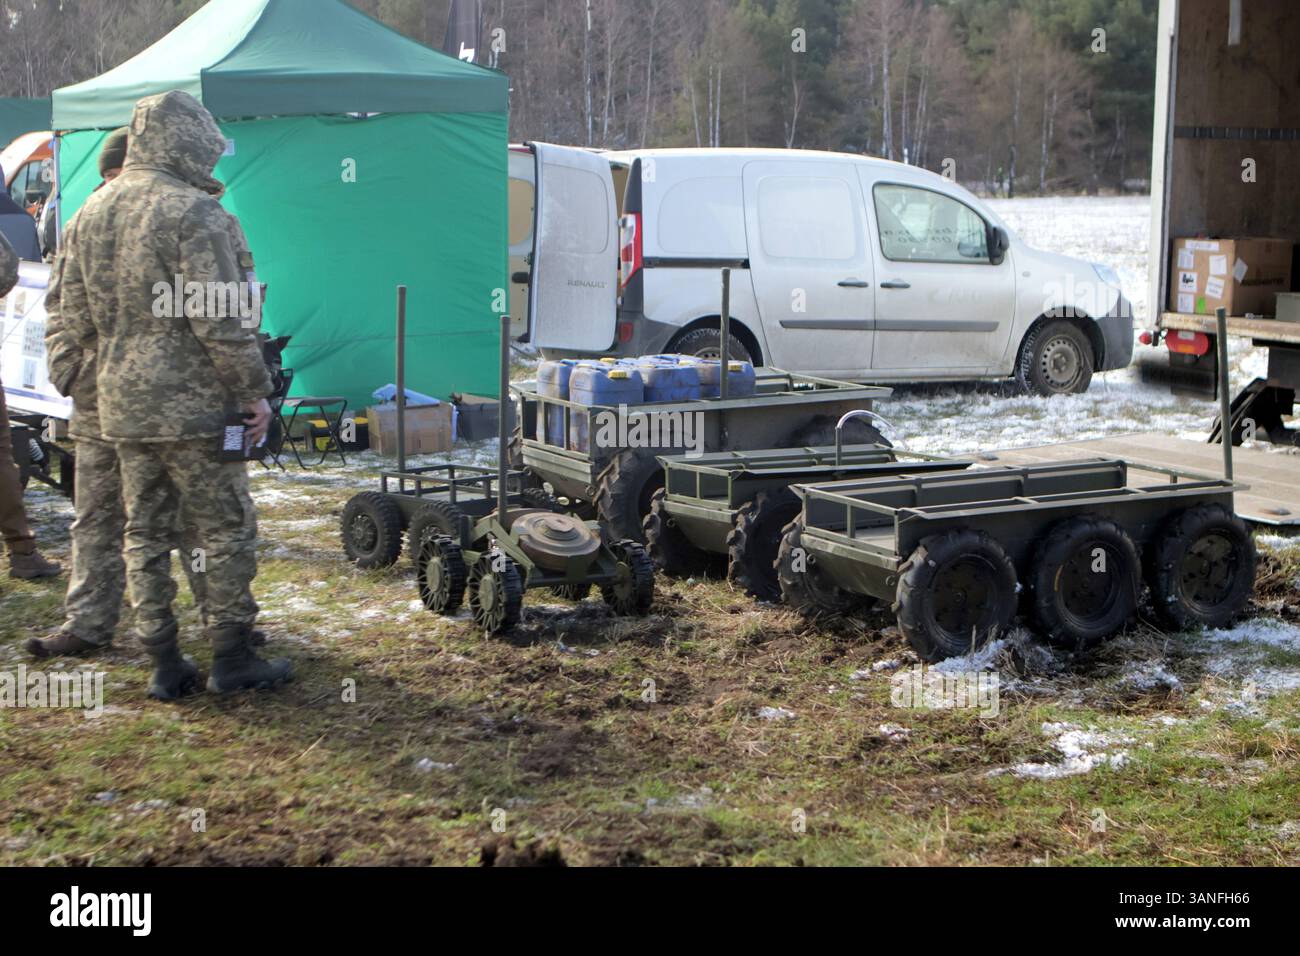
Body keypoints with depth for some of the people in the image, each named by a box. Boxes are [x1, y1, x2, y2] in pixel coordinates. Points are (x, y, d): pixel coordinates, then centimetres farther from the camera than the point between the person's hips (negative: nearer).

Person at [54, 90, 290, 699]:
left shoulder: (90, 214, 11)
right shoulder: (192, 211, -14)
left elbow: (74, 314, 14)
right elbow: (220, 319, -18)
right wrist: (254, 390, -10)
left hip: (120, 406, 7)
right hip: (192, 404, -7)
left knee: (146, 531, 12)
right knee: (227, 529, 4)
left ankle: (164, 665, 17)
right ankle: (231, 659, 9)